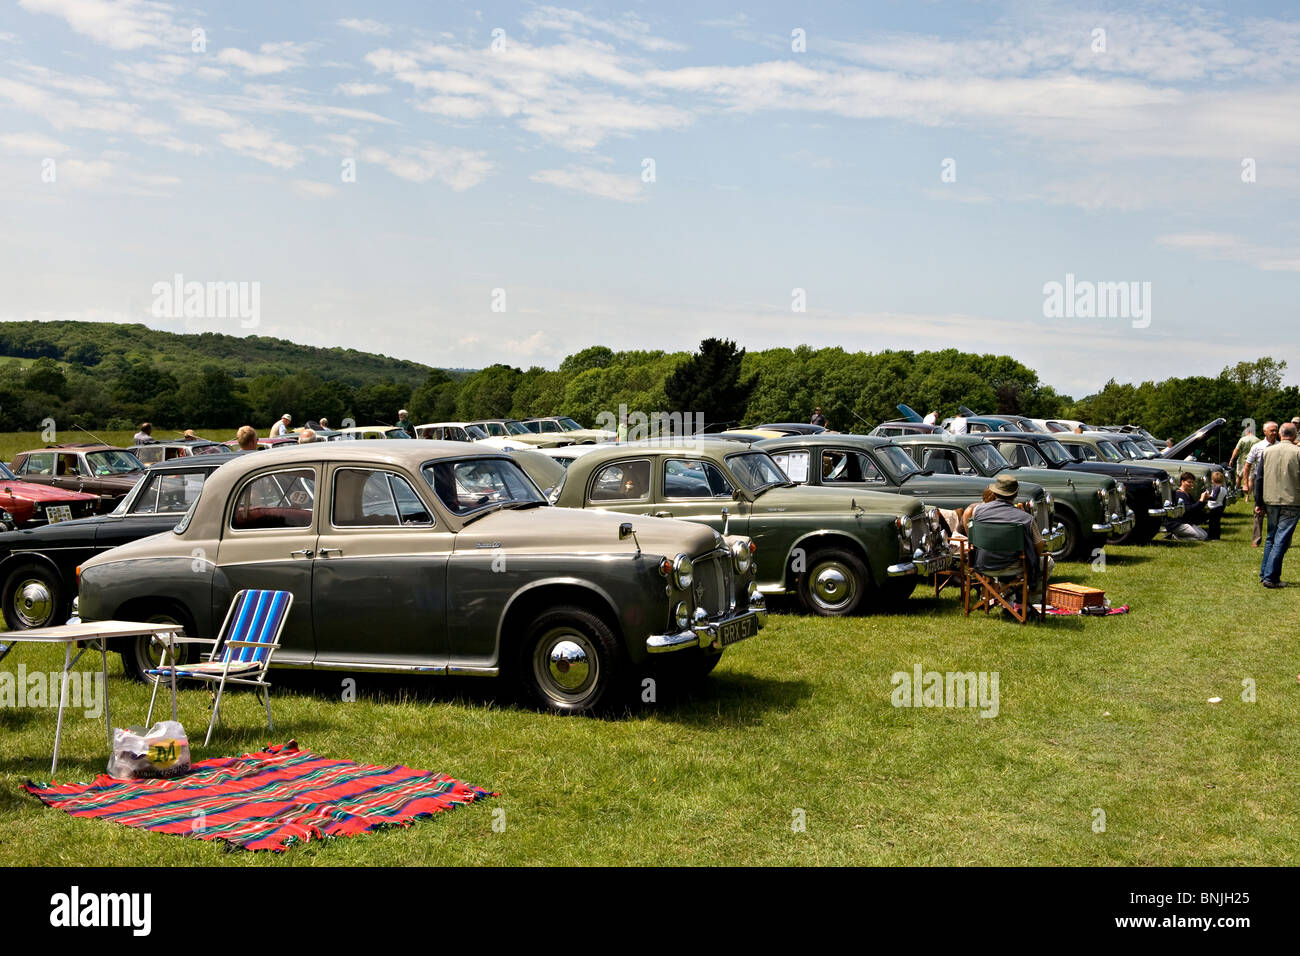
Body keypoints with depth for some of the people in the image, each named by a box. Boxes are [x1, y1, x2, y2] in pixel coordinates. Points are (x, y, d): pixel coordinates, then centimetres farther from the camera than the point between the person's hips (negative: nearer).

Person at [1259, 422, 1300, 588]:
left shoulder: (1268, 451, 4)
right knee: (1281, 540, -2)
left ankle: (1264, 574, 24)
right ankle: (1271, 578, -4)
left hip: (1270, 501, 5)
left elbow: (1261, 477, 8)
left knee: (1271, 538, 18)